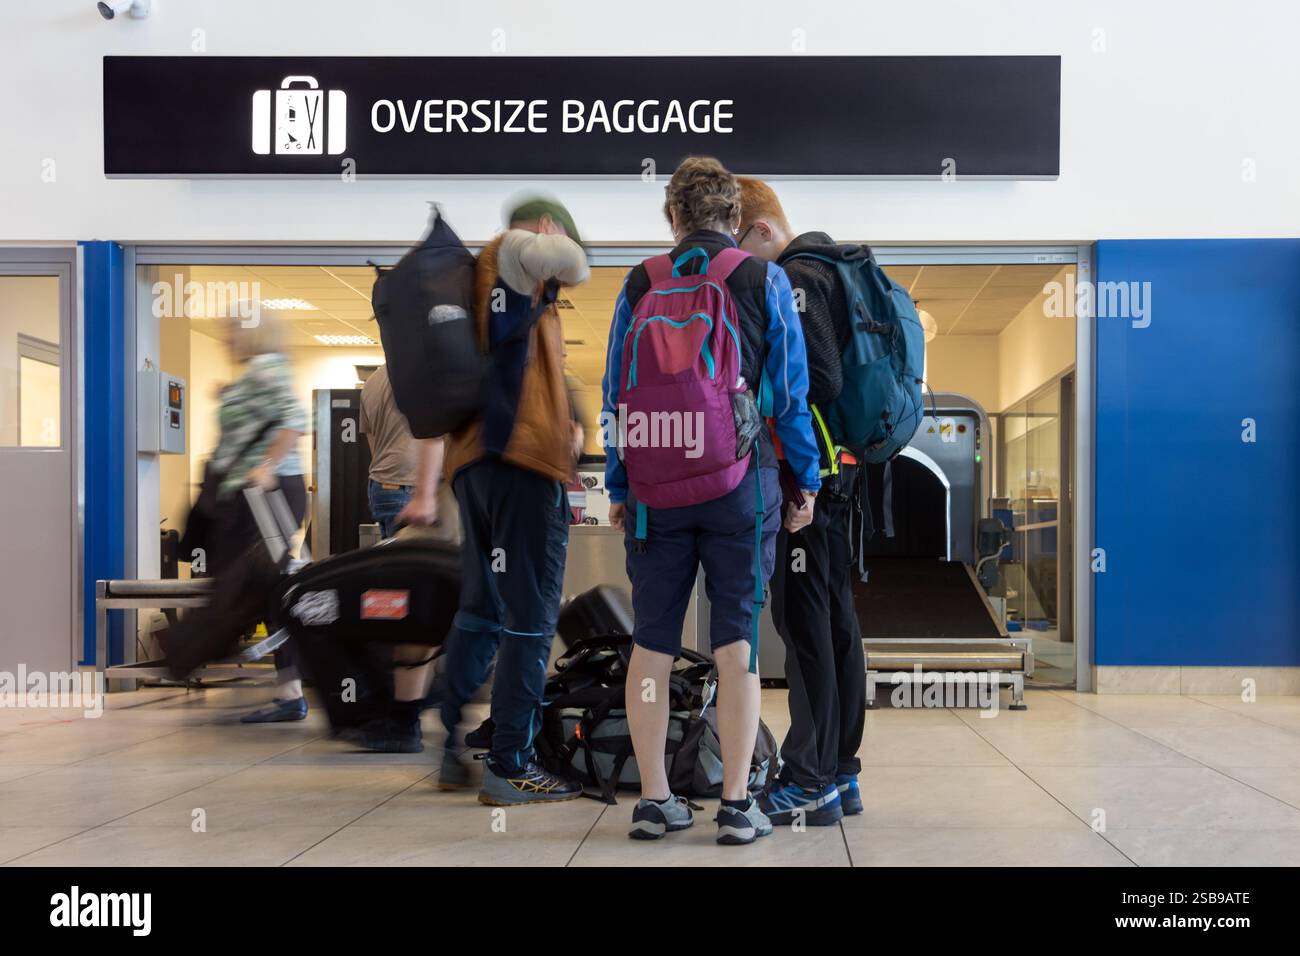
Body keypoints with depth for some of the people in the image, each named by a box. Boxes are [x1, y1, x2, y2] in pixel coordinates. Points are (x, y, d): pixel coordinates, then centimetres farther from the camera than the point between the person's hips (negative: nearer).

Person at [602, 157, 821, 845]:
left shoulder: (640, 284, 4)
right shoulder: (765, 282, 0)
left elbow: (615, 395, 5)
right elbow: (791, 392, 0)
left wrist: (618, 487, 12)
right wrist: (806, 480, 9)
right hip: (741, 481, -1)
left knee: (651, 643, 8)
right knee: (737, 641, 2)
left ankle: (654, 800, 12)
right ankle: (737, 805, 4)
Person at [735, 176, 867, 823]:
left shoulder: (797, 279, -12)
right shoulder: (825, 270, 19)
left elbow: (820, 381, -22)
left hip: (808, 471, -10)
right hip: (836, 471, 10)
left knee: (804, 619, -7)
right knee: (834, 618, 12)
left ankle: (810, 783, -2)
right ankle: (840, 774, 21)